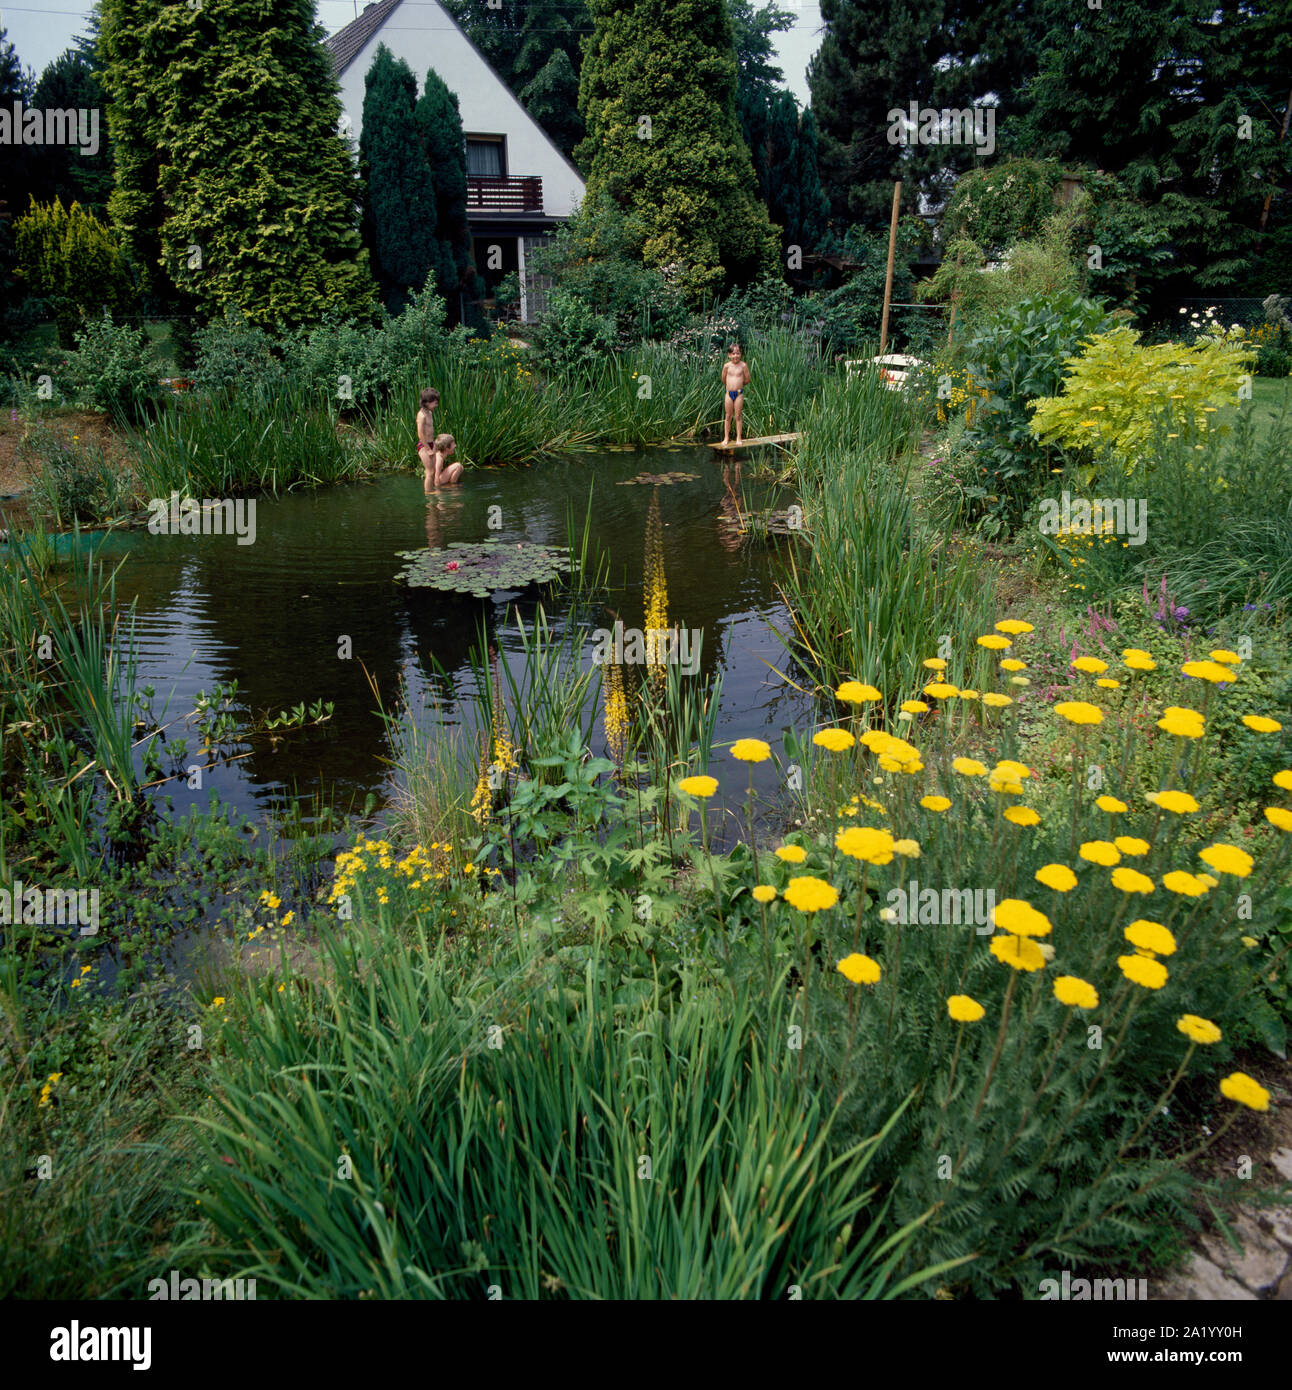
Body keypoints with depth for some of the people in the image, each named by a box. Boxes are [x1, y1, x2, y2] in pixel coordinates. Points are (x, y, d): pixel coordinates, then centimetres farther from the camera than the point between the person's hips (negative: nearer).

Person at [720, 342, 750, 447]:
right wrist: (730, 386, 10)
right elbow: (723, 379, 7)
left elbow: (747, 380, 0)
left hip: (739, 393, -2)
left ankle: (739, 438, 9)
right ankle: (726, 438, 15)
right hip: (728, 393, 2)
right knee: (728, 416, 8)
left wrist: (739, 385, 9)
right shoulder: (726, 366, -3)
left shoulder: (743, 365, -6)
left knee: (738, 416, 2)